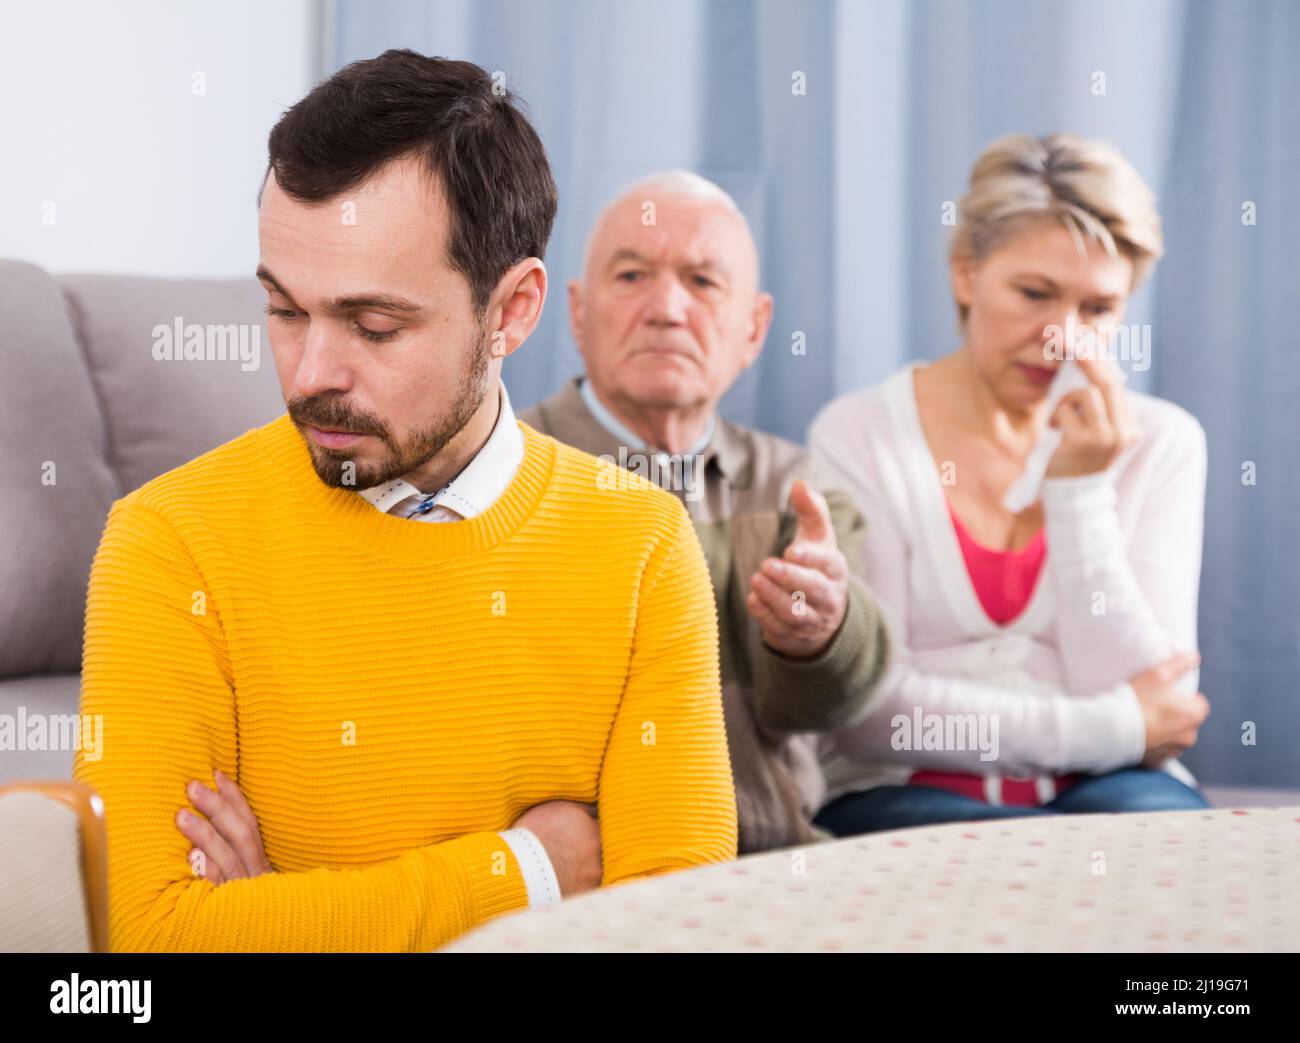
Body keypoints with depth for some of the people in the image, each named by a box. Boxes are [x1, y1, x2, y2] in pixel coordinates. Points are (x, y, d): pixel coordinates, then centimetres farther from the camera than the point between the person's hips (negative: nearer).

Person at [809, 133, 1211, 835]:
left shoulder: (1160, 443, 7)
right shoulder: (858, 436, -1)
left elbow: (1160, 711, -3)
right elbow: (864, 711, -10)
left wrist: (1081, 489, -9)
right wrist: (1111, 728, -11)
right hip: (901, 794, -3)